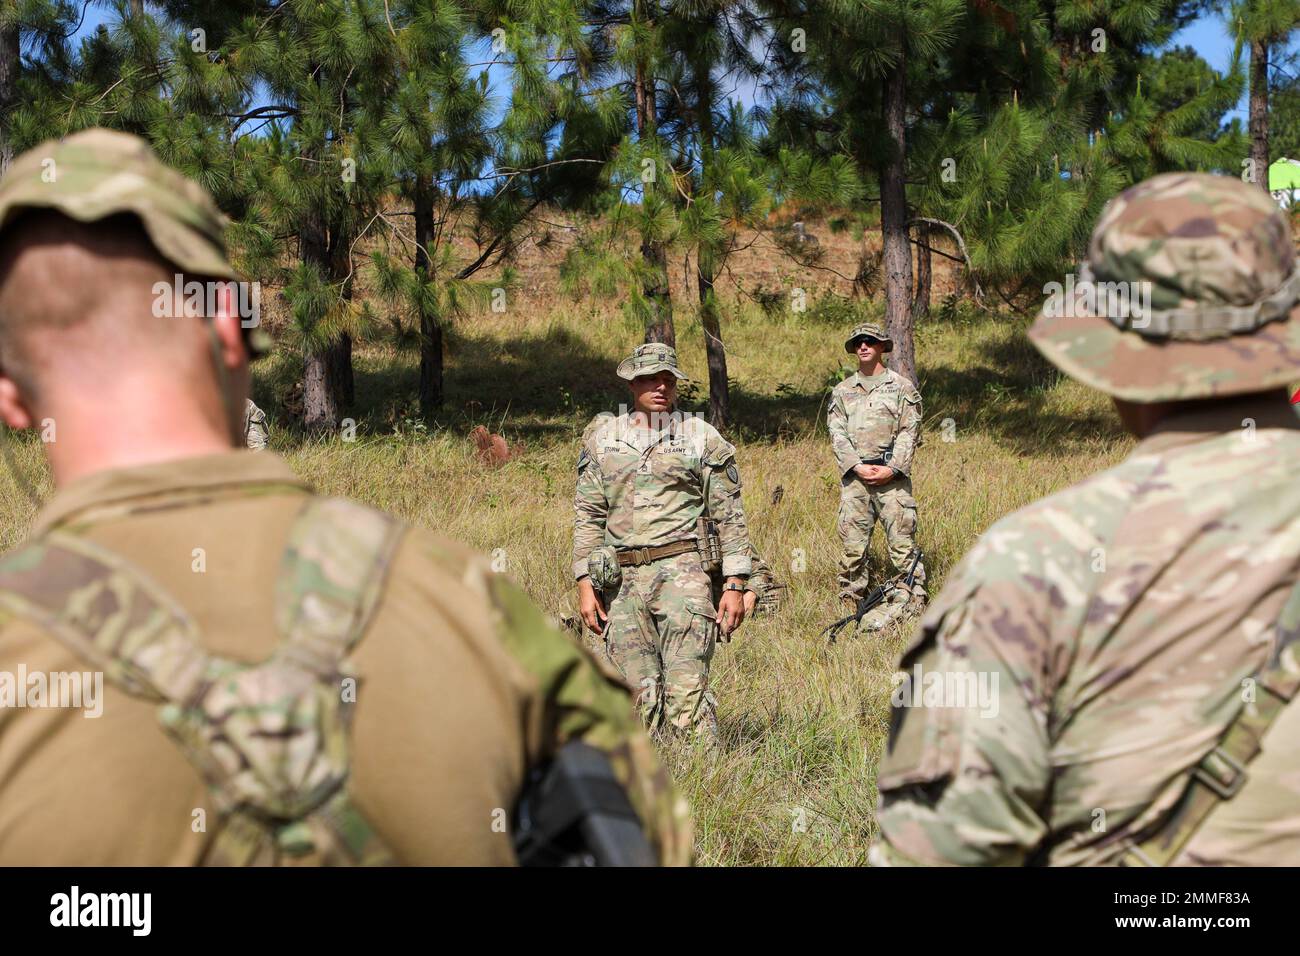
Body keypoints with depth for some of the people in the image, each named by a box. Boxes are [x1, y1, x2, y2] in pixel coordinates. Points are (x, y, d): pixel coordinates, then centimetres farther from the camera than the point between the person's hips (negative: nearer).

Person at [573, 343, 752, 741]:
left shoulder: (702, 437, 7)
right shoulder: (602, 439, 14)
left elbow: (730, 516, 5)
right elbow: (588, 516, 13)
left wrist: (735, 585, -2)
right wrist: (586, 584, 5)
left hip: (682, 572, -3)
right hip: (621, 580, 3)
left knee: (686, 690, -13)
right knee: (638, 694, 2)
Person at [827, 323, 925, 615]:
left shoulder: (902, 387, 7)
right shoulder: (842, 391, 15)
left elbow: (909, 432, 1)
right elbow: (837, 434, 7)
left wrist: (891, 469, -11)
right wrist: (858, 467, -8)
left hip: (892, 476, -2)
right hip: (854, 476, 2)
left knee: (902, 541, -6)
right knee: (852, 542, 2)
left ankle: (913, 601, -3)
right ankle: (850, 604, 8)